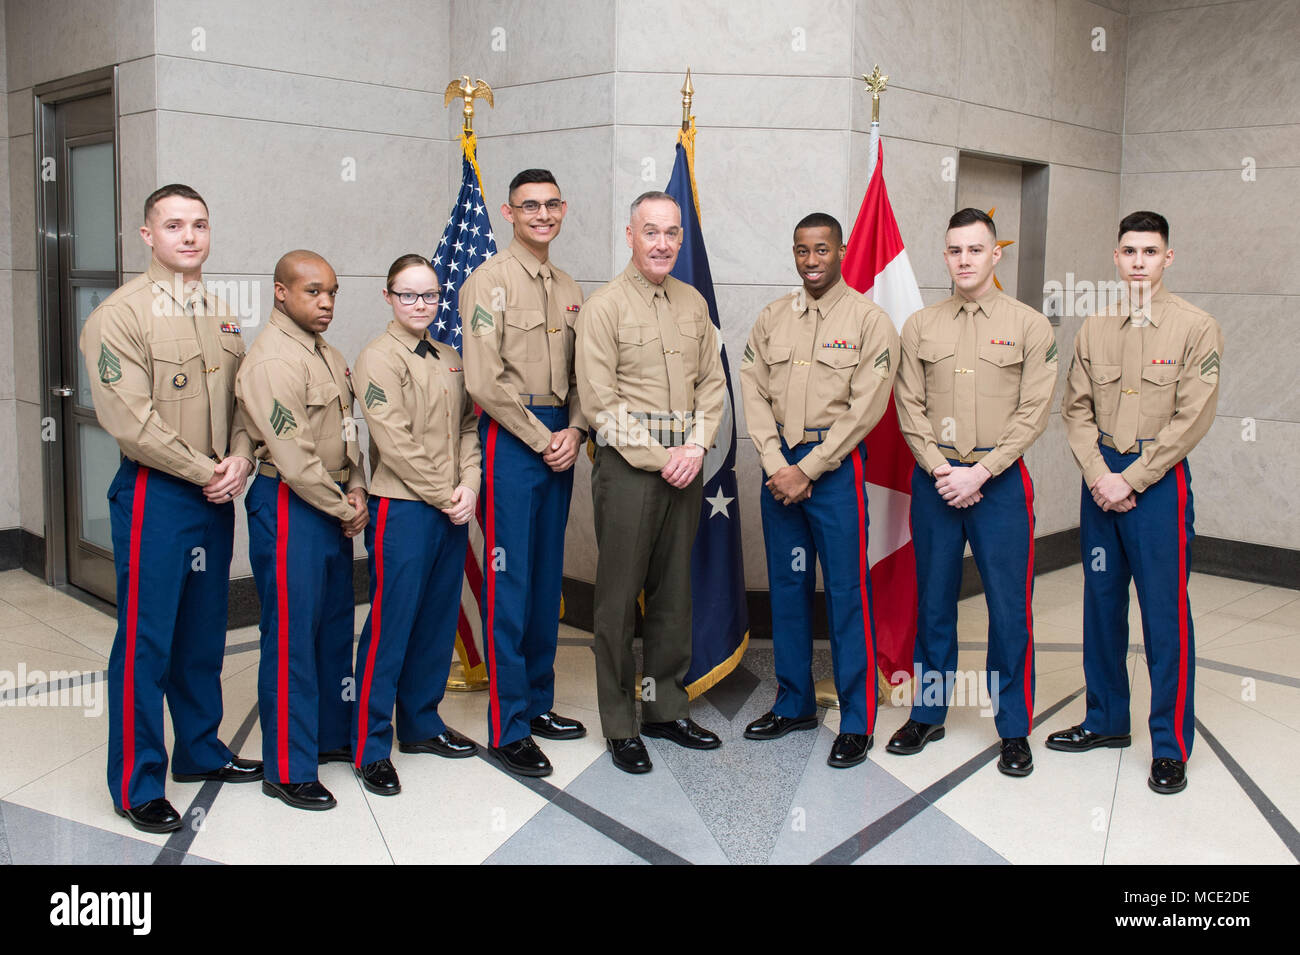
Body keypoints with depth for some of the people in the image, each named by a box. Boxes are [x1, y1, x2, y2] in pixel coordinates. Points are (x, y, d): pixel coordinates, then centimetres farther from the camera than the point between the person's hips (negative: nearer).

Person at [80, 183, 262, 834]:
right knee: (145, 640, 0)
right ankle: (136, 785, 13)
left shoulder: (220, 317, 11)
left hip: (216, 496, 7)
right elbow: (129, 420, -16)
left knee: (204, 633, 16)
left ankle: (199, 750, 33)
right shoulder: (120, 315, -10)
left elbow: (243, 401, 12)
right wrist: (205, 471, -13)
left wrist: (238, 462, -6)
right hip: (155, 495, -6)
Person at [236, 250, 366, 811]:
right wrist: (344, 509, -11)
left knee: (335, 624, 17)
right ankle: (287, 769, 8)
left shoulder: (327, 354, 14)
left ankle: (332, 735, 33)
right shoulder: (272, 360, -16)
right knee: (291, 637, -2)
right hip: (290, 508, -9)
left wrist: (356, 489, 1)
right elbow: (294, 457, -21)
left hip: (334, 507, 9)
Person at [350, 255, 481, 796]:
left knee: (438, 619, 13)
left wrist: (468, 486, -2)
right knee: (391, 624, -3)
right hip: (402, 507, -7)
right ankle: (370, 747, 8)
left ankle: (420, 724, 27)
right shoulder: (378, 359, -7)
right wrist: (444, 497, -12)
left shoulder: (449, 359, 15)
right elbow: (397, 444, -14)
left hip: (453, 509, 7)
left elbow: (467, 427, 14)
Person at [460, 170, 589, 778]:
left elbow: (580, 374, 15)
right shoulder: (489, 281, -5)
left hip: (559, 442, 7)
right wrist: (542, 439, -12)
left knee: (547, 579, 12)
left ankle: (537, 703, 24)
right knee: (509, 584, -4)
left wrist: (574, 432, -2)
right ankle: (506, 728, 3)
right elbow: (485, 380, -13)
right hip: (511, 438, -7)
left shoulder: (569, 290, 16)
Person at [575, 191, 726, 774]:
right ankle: (619, 726, 11)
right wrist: (658, 458, -12)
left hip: (684, 464, 6)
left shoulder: (693, 303, 12)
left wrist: (696, 447, -3)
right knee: (620, 595, 0)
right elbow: (599, 402, -10)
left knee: (674, 590, 12)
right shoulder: (604, 306, -5)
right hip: (628, 464, -5)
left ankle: (667, 709, 25)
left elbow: (712, 382, 13)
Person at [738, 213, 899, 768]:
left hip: (835, 465, -4)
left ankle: (857, 721, 8)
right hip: (779, 464, 5)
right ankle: (794, 704, 24)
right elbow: (754, 394, 5)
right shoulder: (772, 319, 11)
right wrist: (777, 466, -8)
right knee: (787, 585, 11)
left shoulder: (869, 320, -3)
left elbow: (864, 409, -10)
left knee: (847, 590, -2)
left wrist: (806, 471, -13)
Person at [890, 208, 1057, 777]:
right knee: (933, 601, 10)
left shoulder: (1029, 326, 1)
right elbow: (910, 408, 4)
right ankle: (928, 714, 24)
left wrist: (979, 473, -12)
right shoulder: (920, 327, 8)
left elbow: (1033, 414, -5)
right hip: (934, 480, 2)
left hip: (1000, 480, -2)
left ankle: (1015, 730, 15)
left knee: (1009, 606, 2)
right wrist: (940, 470, -8)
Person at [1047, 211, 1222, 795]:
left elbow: (1190, 419, -10)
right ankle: (1106, 720, 26)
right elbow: (1076, 409, 7)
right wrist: (1099, 476, -7)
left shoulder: (1196, 328, -5)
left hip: (1158, 480, -4)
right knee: (1102, 600, 11)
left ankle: (1171, 746, 8)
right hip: (1101, 479, 4)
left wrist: (1130, 480, -13)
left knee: (1165, 611, -3)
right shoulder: (1094, 329, 8)